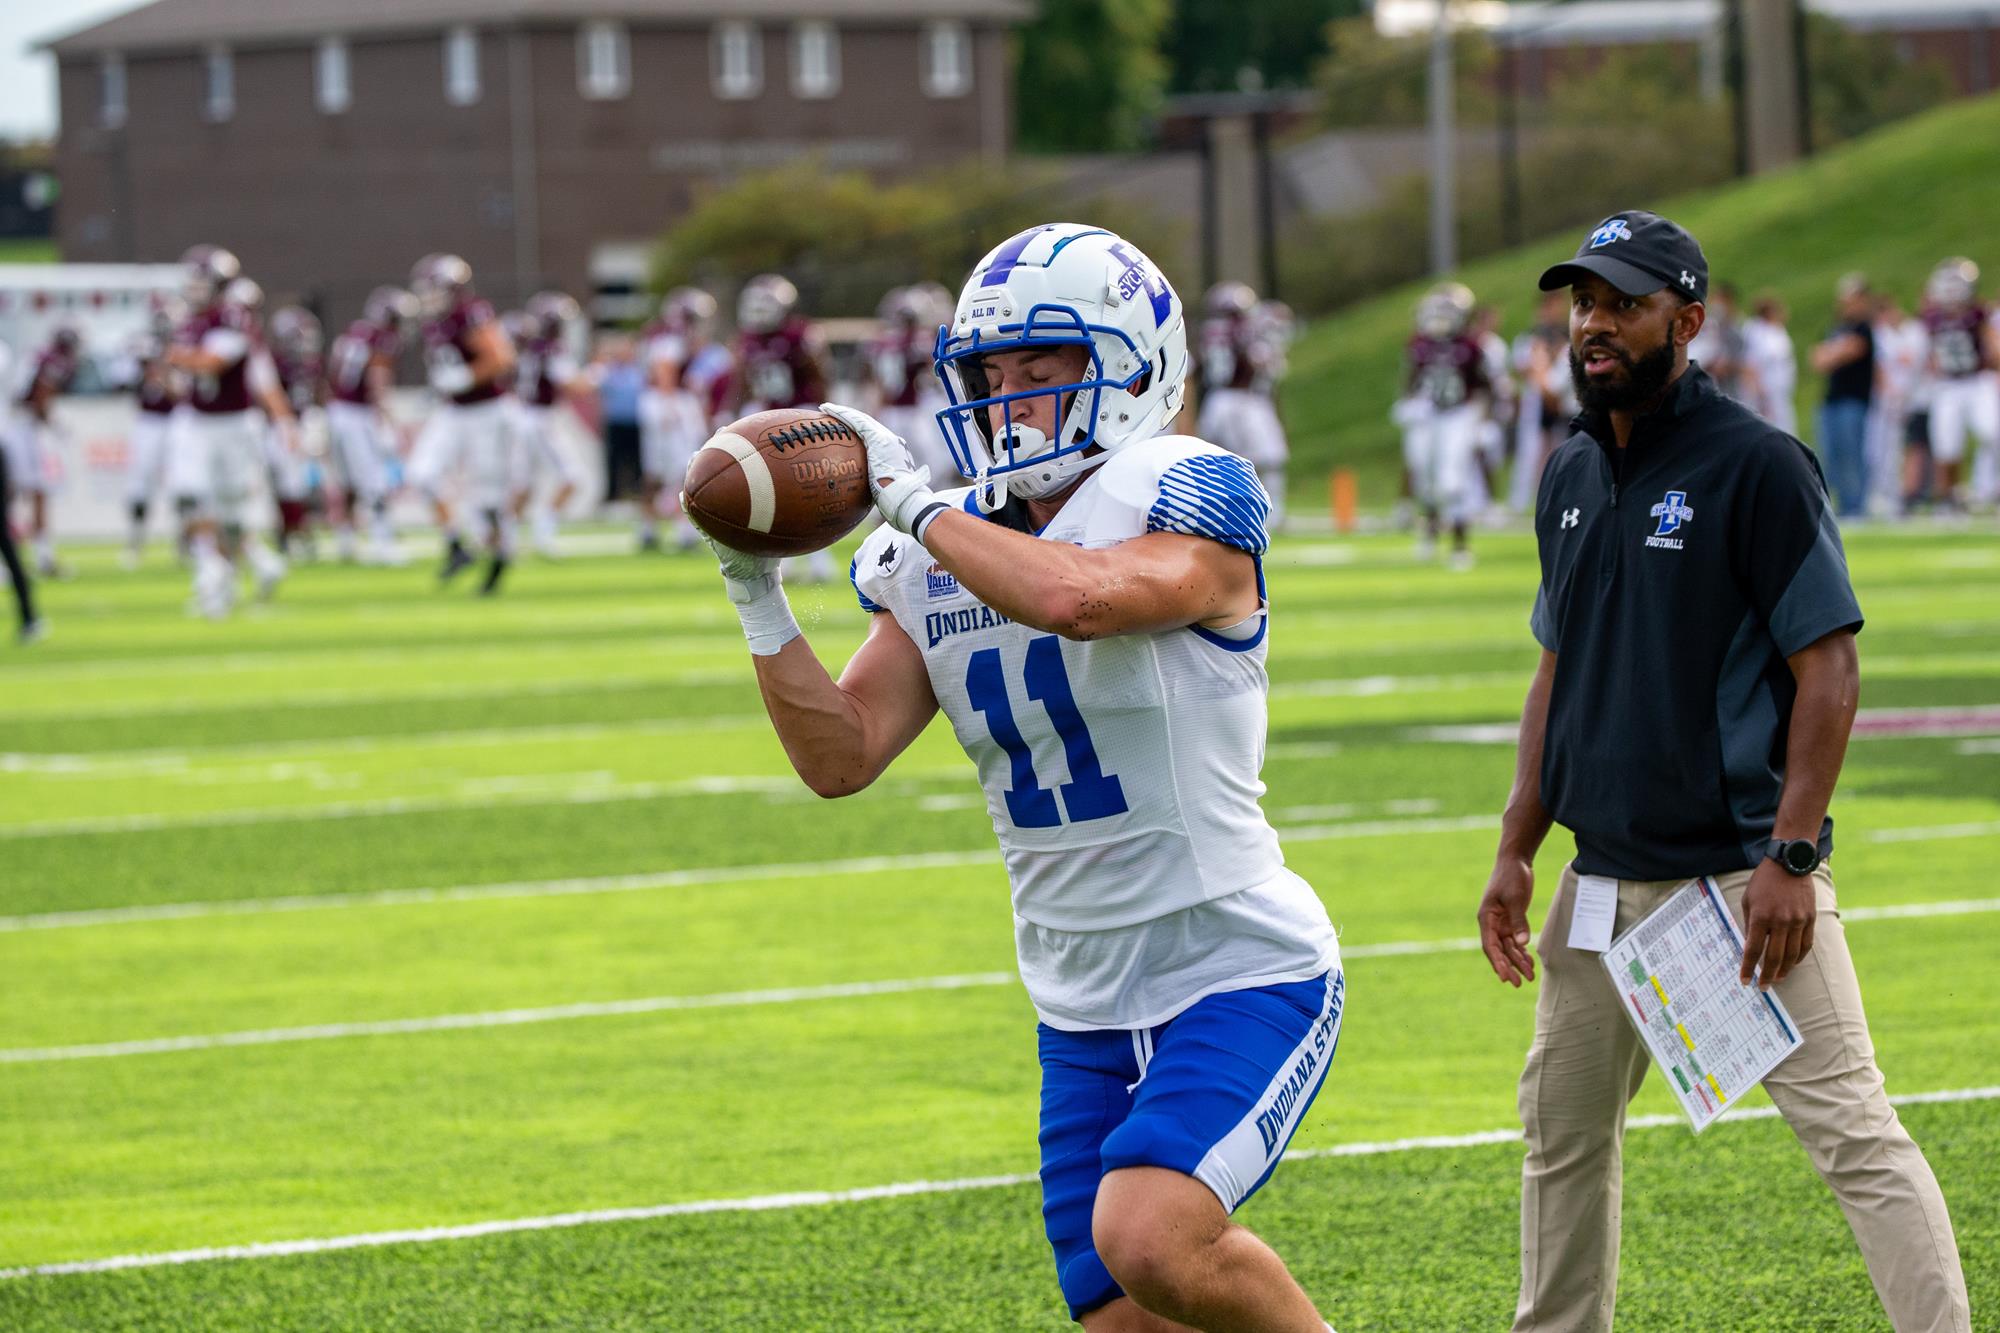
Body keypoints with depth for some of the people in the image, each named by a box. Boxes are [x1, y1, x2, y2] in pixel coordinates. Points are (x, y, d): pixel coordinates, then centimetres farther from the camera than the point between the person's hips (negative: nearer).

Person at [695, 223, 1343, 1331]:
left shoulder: (1188, 502, -12)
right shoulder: (937, 563, 7)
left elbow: (1077, 597, -33)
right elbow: (841, 755, 3)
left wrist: (915, 502, -22)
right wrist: (755, 591, -9)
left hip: (1241, 973, -7)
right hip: (1086, 1018, 7)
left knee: (1149, 1239, -27)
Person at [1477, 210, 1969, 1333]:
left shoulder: (1757, 465, -10)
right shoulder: (1573, 477, 13)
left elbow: (1829, 669, -12)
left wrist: (1790, 858, -19)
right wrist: (1516, 853, 14)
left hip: (1744, 871, -8)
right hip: (1605, 878, 8)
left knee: (1852, 1132, -12)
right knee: (1563, 1131, 15)